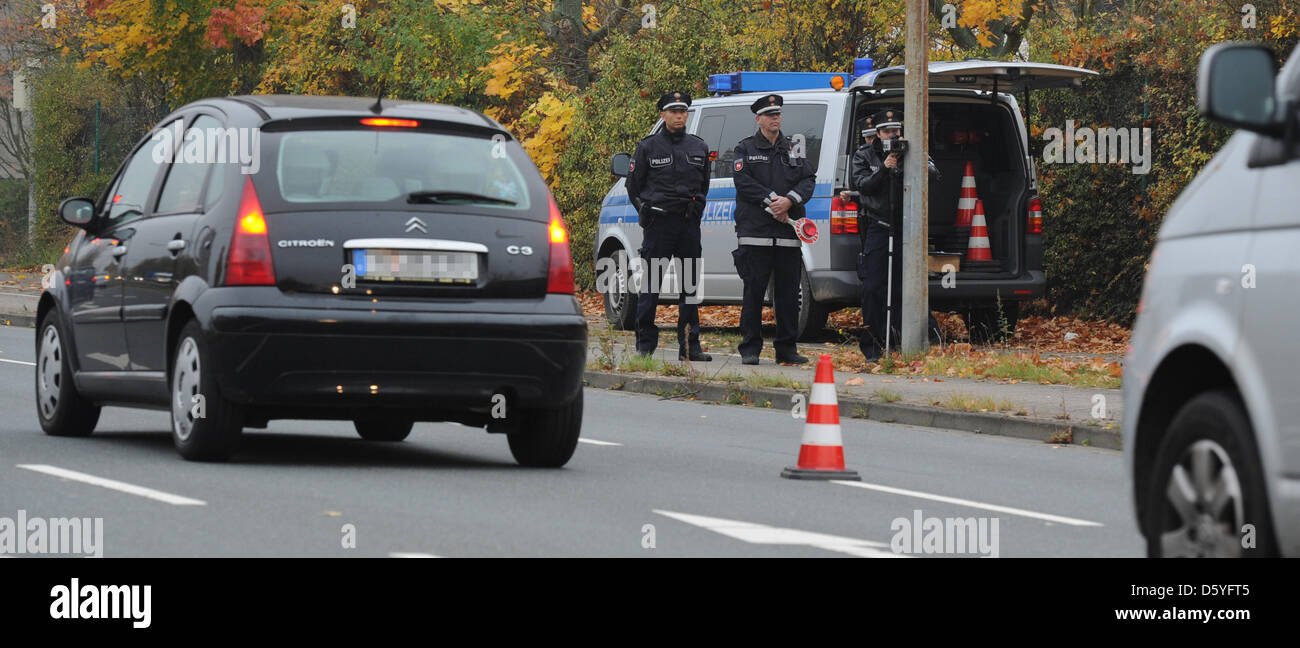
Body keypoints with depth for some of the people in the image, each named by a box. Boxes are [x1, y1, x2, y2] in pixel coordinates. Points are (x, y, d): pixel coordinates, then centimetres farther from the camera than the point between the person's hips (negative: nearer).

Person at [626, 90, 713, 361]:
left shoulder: (699, 148, 12)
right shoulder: (648, 147, 2)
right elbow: (633, 185, 8)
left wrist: (696, 209, 13)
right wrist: (646, 211, 1)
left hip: (689, 224, 4)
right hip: (658, 224, -4)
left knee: (690, 286, 5)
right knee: (650, 286, -3)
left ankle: (690, 345, 9)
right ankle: (645, 345, 2)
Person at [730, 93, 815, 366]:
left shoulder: (793, 149, 15)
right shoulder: (746, 149, 7)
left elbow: (808, 180, 6)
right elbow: (743, 181, -5)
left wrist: (789, 201, -12)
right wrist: (773, 200, -14)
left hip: (788, 233, 3)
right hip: (755, 231, -3)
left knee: (788, 293, 4)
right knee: (754, 291, -4)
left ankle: (787, 348, 11)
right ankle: (750, 349, 1)